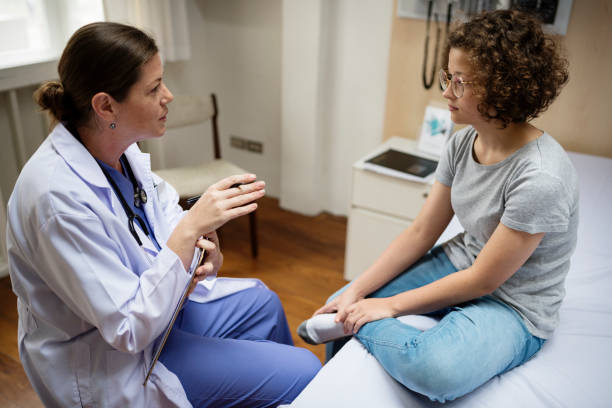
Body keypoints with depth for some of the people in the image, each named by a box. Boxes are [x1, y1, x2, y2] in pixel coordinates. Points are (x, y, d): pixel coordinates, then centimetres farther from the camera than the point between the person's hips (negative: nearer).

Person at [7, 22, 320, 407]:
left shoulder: (119, 146, -9)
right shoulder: (59, 196, -33)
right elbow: (129, 330, -30)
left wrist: (202, 239, -17)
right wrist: (190, 229, -35)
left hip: (152, 303, 8)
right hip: (107, 362, -8)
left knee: (263, 302, 23)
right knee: (303, 372, -8)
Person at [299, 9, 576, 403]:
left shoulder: (541, 177, -29)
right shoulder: (462, 143, -5)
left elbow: (483, 281, -22)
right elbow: (421, 233, -2)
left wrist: (392, 305, -15)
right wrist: (357, 291, -7)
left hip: (513, 306, -7)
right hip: (460, 267, 7)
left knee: (432, 369, -37)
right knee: (340, 304, 5)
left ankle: (360, 325, -9)